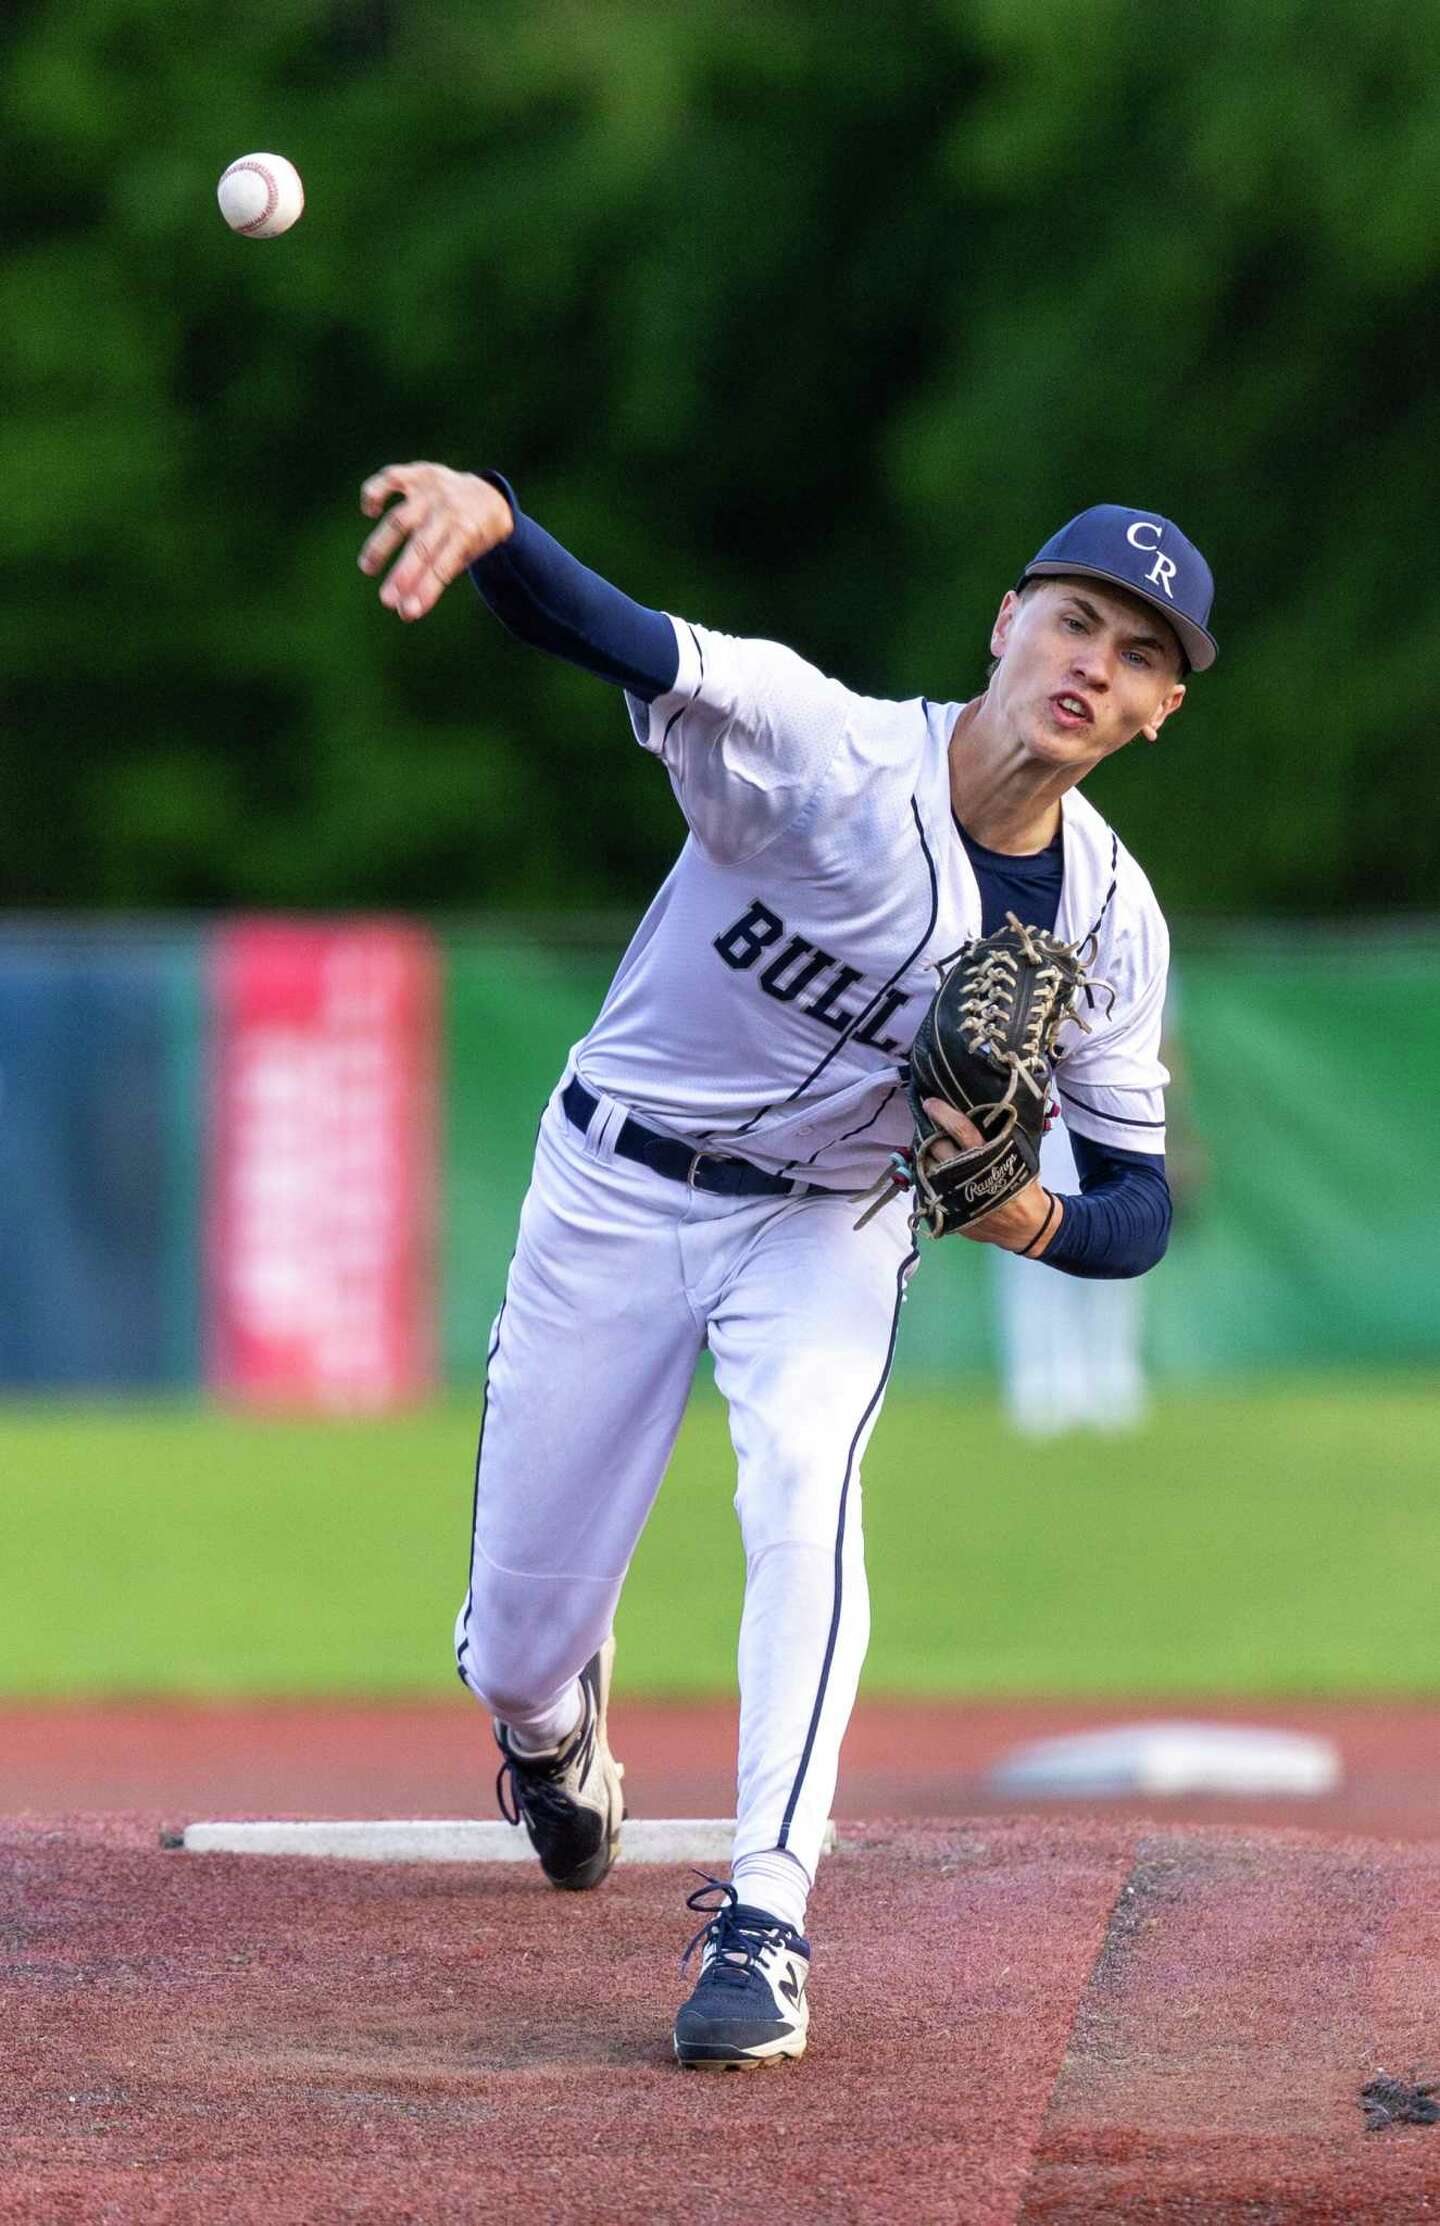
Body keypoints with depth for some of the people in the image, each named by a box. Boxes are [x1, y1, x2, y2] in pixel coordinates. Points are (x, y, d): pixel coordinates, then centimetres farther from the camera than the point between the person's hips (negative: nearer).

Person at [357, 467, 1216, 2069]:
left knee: (802, 1488, -31)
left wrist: (1032, 1219, -30)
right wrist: (487, 513, -67)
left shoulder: (1106, 924, -13)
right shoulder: (822, 748, -26)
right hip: (617, 1195, -1)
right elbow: (612, 633, -44)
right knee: (514, 1654, 5)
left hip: (828, 1228, 2)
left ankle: (764, 1923, -26)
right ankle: (554, 1729, 45)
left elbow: (1140, 1210, -4)